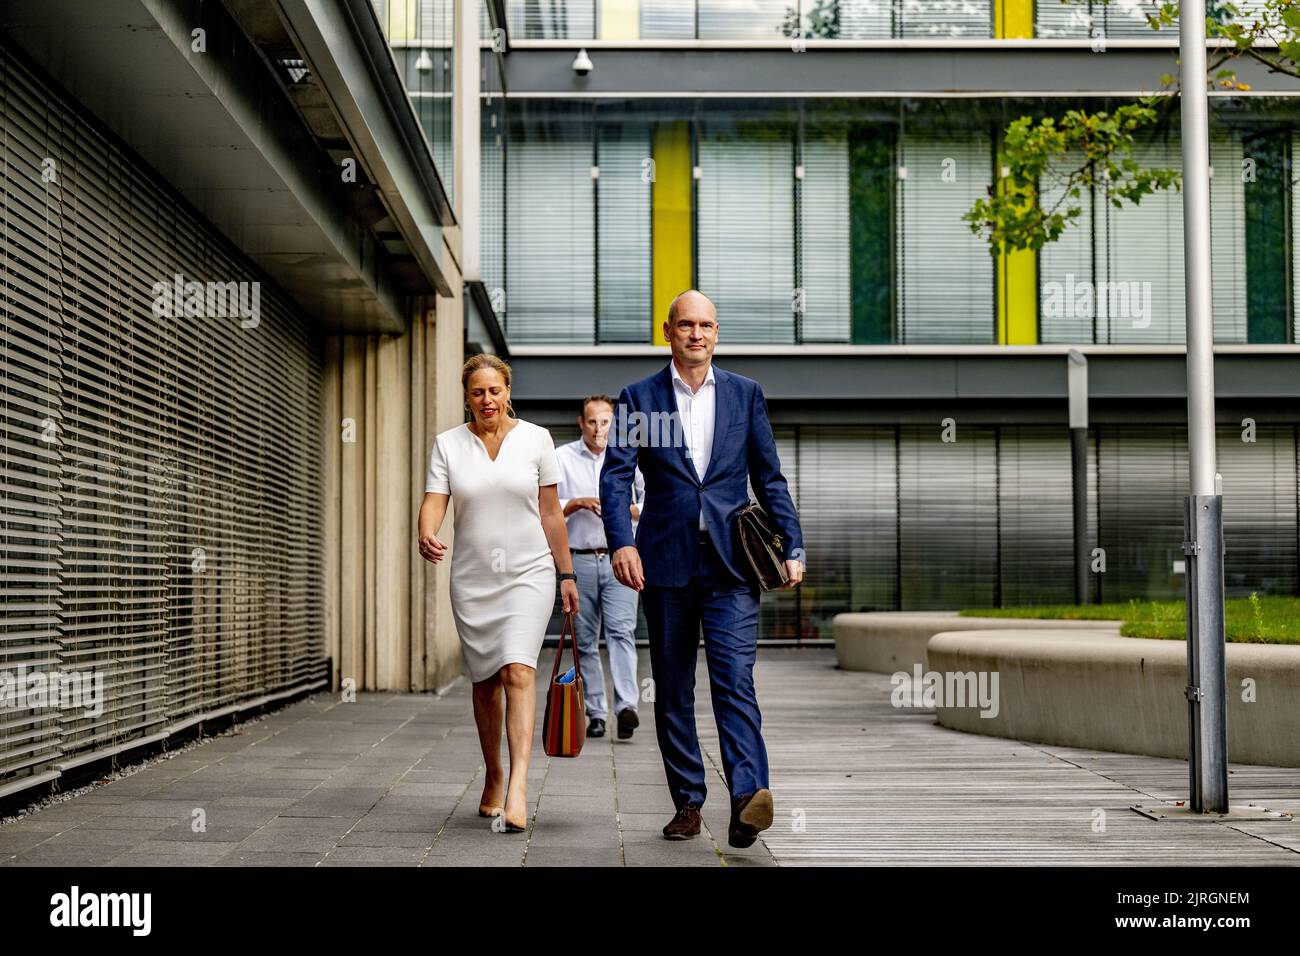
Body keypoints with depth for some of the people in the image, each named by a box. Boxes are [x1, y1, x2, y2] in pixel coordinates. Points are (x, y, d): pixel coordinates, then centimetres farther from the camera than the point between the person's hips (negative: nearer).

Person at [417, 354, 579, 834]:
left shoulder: (535, 439, 1)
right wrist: (427, 535, -30)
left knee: (518, 670, -19)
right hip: (472, 578, 2)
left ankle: (518, 786, -27)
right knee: (485, 681, 11)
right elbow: (433, 501, -7)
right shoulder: (448, 444, 3)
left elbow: (550, 512, 5)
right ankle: (493, 777, 29)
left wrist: (566, 574, 6)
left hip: (528, 573, -2)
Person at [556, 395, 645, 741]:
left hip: (619, 558, -1)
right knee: (585, 641, 4)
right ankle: (595, 714, 9)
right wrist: (577, 503, -13)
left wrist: (626, 509, -7)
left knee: (622, 631, -16)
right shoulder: (562, 458, 6)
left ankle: (626, 706, -26)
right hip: (579, 560, 1)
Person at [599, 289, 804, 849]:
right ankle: (687, 803, 15)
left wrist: (792, 546, 5)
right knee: (673, 689, 6)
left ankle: (746, 800, -24)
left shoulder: (745, 394, 10)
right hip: (666, 561, 1)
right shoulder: (639, 398, 6)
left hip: (731, 562, -1)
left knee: (735, 679, -14)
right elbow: (615, 475, -2)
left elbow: (769, 478, 13)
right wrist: (622, 542, -18)